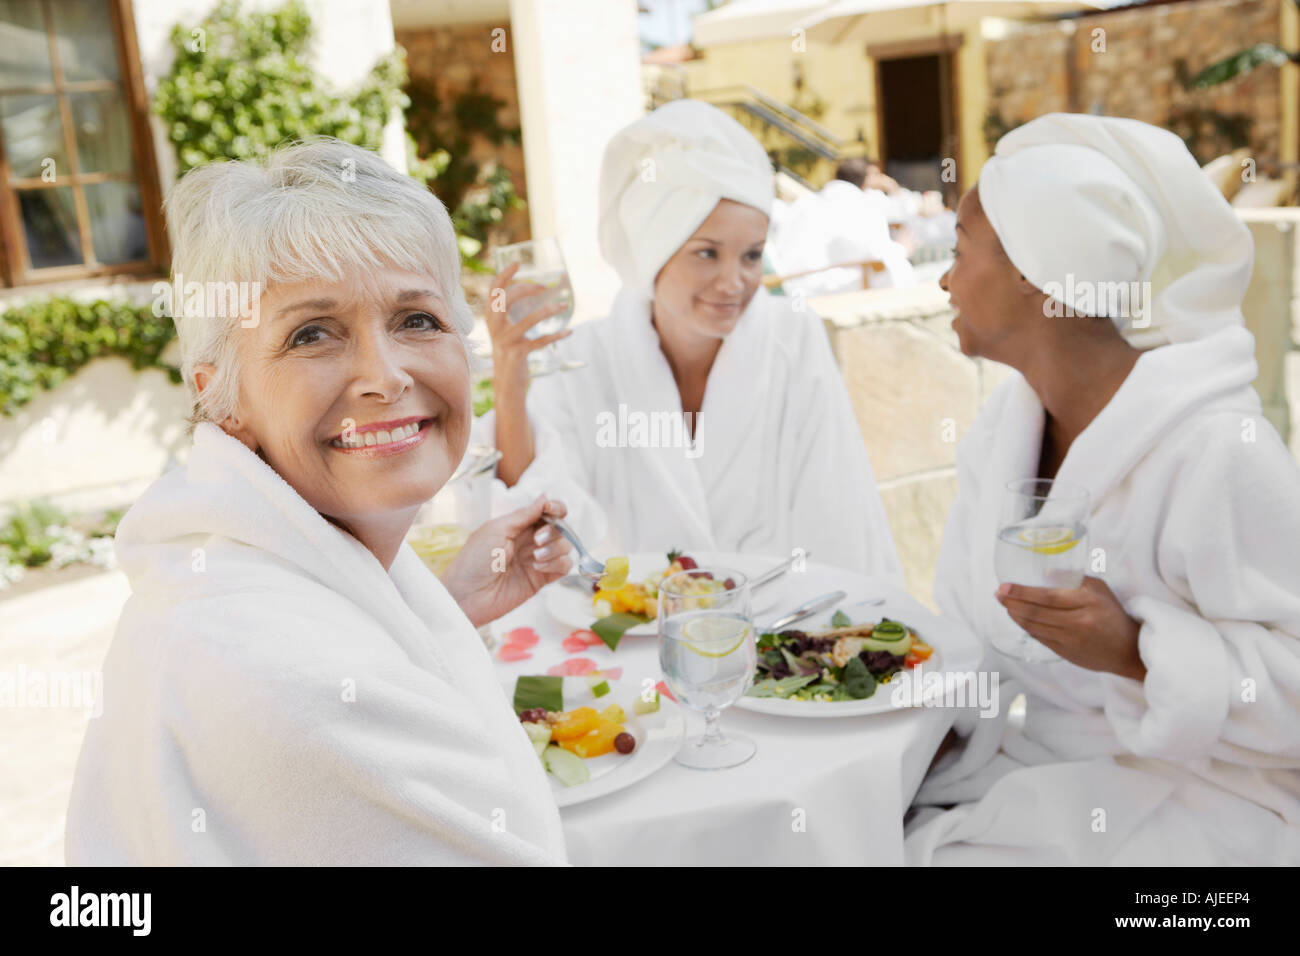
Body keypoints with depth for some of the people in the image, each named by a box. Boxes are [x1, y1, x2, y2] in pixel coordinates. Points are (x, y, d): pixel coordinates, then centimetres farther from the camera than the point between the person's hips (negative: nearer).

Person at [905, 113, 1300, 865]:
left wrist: (1136, 653, -29)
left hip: (1185, 796, -6)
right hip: (1015, 768, 6)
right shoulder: (1008, 422, 2)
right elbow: (966, 625, 7)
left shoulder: (1218, 456, -21)